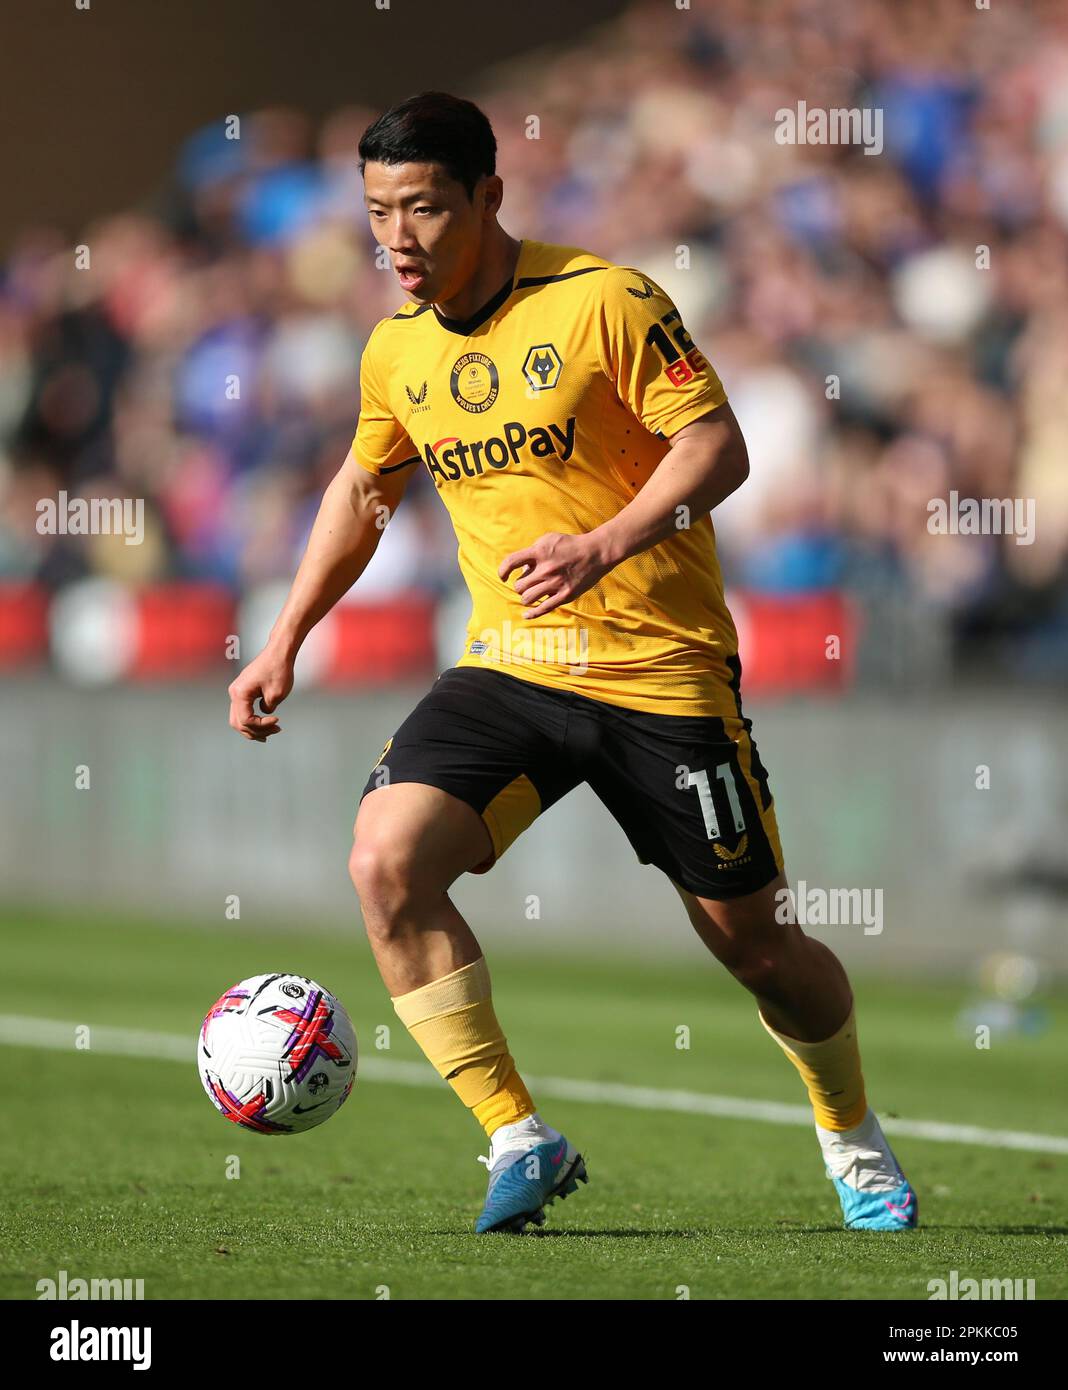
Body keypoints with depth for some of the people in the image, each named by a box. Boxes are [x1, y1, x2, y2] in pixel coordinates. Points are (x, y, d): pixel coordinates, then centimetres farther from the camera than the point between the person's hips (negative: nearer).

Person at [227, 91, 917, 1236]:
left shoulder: (604, 302, -13)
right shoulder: (396, 352, 5)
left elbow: (718, 448, -14)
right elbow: (362, 491, 22)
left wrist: (607, 545, -29)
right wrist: (285, 643, 17)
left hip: (663, 669, -4)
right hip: (507, 667, 4)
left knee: (751, 940, 3)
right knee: (386, 860, -20)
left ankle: (854, 1142, 33)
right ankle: (518, 1141, -12)